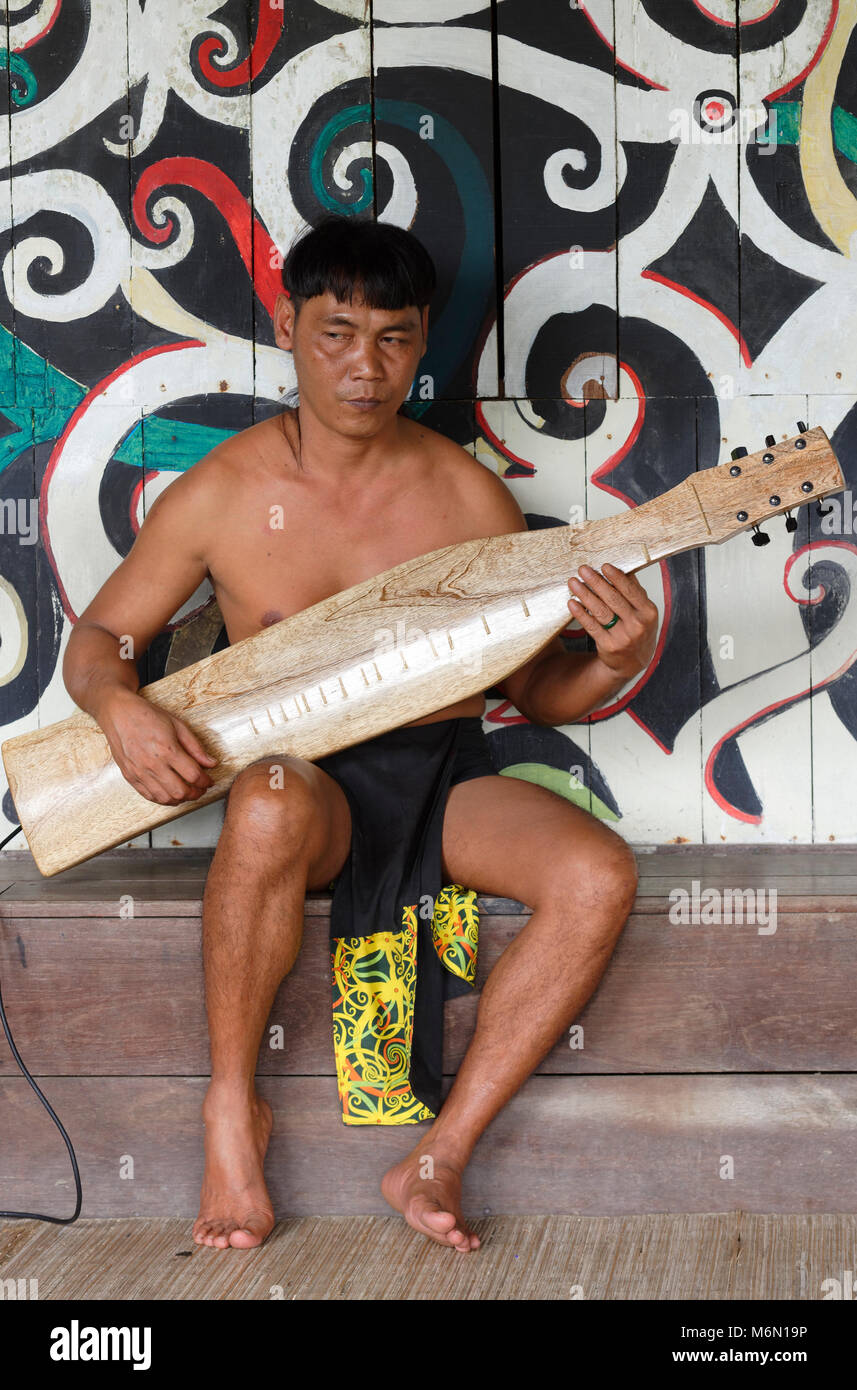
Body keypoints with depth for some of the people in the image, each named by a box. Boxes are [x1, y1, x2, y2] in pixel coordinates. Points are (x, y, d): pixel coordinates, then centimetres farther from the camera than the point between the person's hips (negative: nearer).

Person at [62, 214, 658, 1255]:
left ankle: (438, 1160, -18)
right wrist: (120, 707, -17)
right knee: (270, 802, -40)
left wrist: (612, 664, -16)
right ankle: (231, 1109, -18)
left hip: (446, 777, 2)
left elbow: (539, 693, 7)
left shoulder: (469, 496, 0)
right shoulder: (219, 495, -3)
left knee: (600, 875, -27)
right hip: (309, 781, -2)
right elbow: (97, 638, 7)